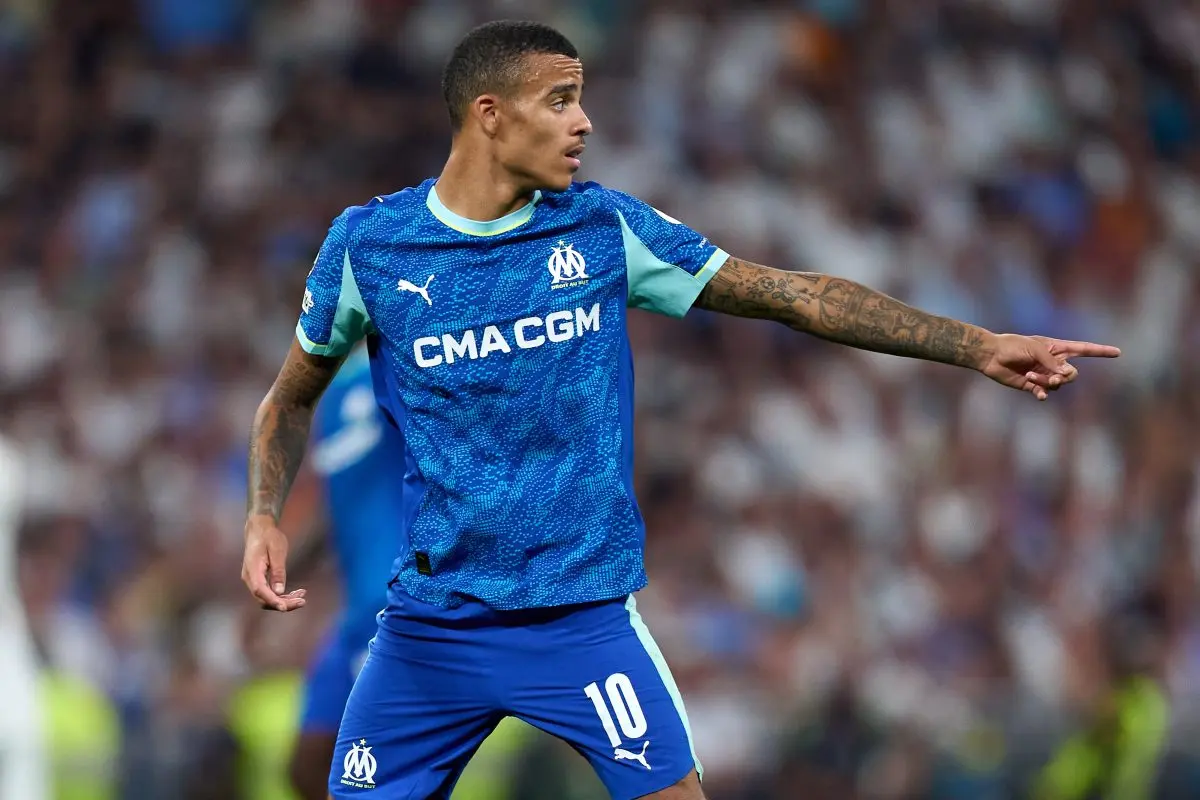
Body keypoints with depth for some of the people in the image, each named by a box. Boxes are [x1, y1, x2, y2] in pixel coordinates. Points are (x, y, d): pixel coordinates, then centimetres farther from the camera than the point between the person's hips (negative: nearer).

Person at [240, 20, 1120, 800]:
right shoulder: (366, 243, -1)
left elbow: (792, 294, 1)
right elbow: (293, 398, 13)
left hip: (583, 616, 0)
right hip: (430, 626, 1)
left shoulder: (605, 228, 0)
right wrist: (265, 520, -4)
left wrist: (978, 346, -3)